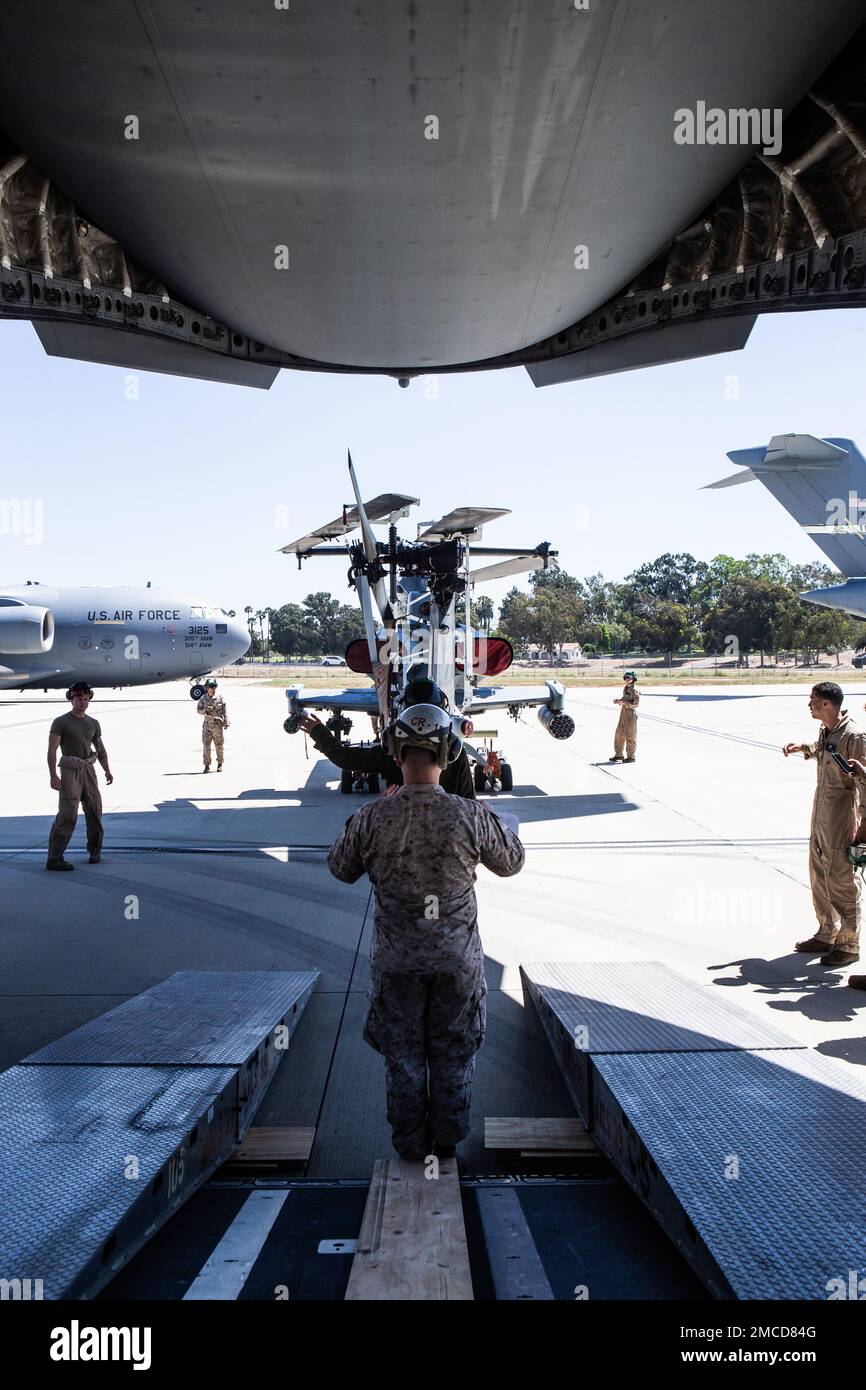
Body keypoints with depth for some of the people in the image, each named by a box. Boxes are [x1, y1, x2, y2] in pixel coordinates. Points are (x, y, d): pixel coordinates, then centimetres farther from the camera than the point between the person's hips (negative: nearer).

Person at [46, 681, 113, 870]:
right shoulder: (61, 722, -4)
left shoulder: (93, 723, 13)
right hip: (70, 771, -6)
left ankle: (95, 851, 23)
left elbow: (100, 749, 17)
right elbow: (52, 750, -10)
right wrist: (53, 776, -19)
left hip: (89, 770, 6)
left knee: (94, 810, 7)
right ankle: (54, 858, -12)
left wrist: (107, 770, 4)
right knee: (67, 814, -13)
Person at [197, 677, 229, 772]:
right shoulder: (203, 698, 1)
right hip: (207, 725, 1)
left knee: (219, 745, 8)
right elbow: (198, 709, 7)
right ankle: (207, 766, 2)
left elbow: (225, 711, -2)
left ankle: (220, 764, 24)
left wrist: (226, 722, -8)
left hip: (218, 725, -1)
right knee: (206, 745, -4)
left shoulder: (220, 698, -3)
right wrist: (205, 710, -14)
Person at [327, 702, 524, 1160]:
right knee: (453, 1052, 19)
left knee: (403, 1053, 18)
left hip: (397, 959, 0)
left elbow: (341, 868, 3)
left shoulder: (371, 818, -16)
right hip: (458, 956, 0)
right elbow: (511, 862, 0)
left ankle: (410, 1141, 30)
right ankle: (448, 1140, 31)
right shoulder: (471, 816, -18)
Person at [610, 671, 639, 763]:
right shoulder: (625, 687, 10)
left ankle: (631, 757, 9)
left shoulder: (634, 689, -15)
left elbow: (635, 704, -20)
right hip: (623, 713, 9)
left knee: (630, 736, 0)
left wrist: (623, 702, -22)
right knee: (619, 734, 12)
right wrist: (618, 700, 3)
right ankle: (618, 755, 22)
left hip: (631, 714, -9)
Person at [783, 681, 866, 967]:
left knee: (841, 884, 0)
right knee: (819, 879, 18)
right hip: (819, 819, 9)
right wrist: (804, 748, 13)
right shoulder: (826, 731, 7)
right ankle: (826, 935, 32)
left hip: (841, 823, -9)